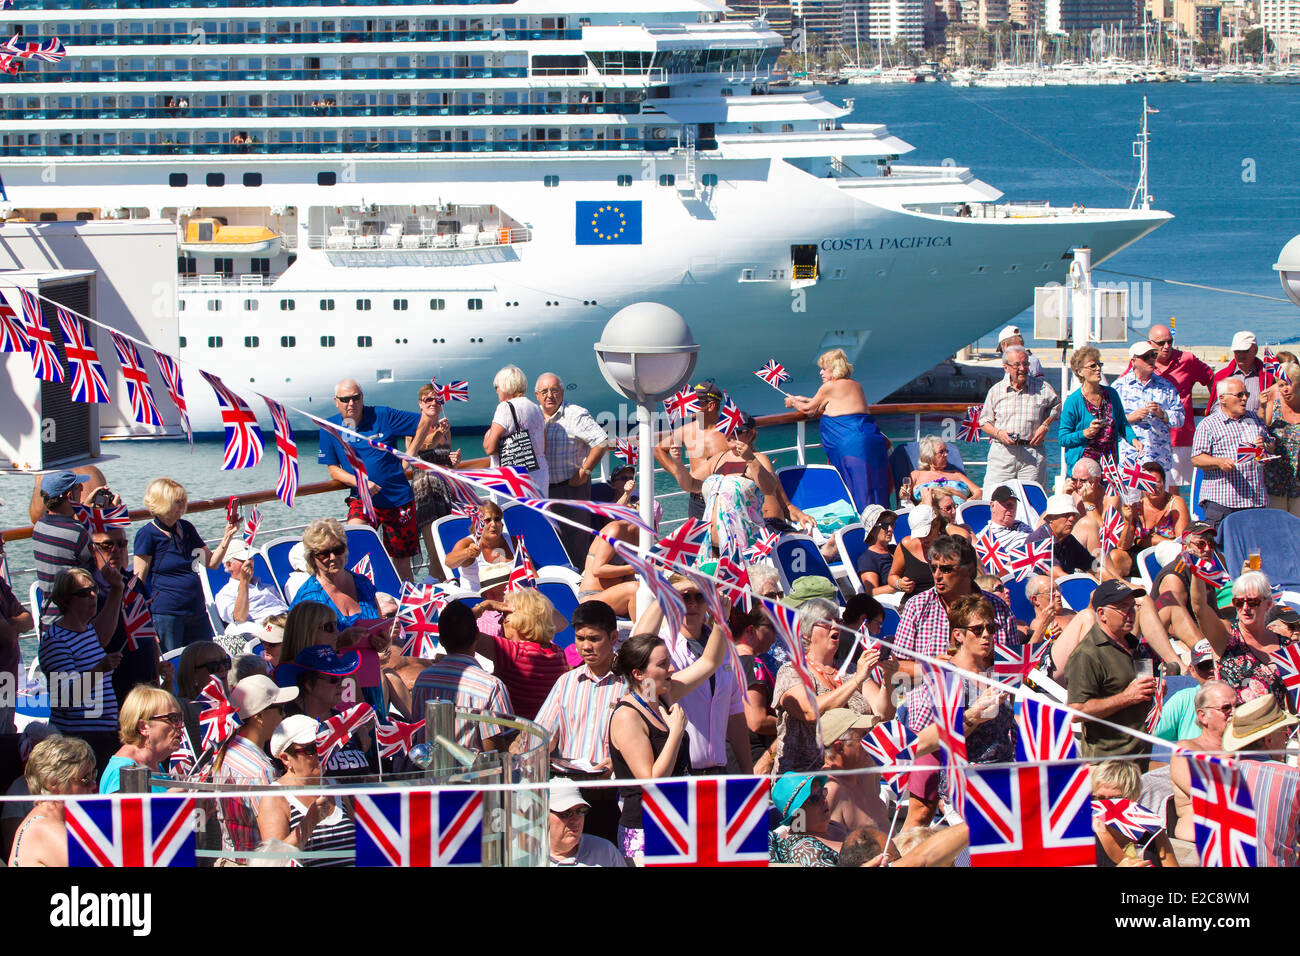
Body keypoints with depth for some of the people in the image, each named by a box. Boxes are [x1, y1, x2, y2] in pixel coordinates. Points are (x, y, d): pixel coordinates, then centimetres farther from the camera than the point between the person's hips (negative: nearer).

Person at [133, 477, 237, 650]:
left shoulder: (186, 528, 13)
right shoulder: (147, 534, -6)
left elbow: (212, 562, 17)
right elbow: (139, 580, -8)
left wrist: (228, 535, 4)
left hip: (197, 613, 6)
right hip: (166, 614, -6)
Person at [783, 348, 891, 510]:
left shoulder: (829, 387, -2)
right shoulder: (856, 386, 21)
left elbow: (809, 410, 12)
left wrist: (793, 402, 32)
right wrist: (802, 399, 44)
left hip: (851, 446, -7)